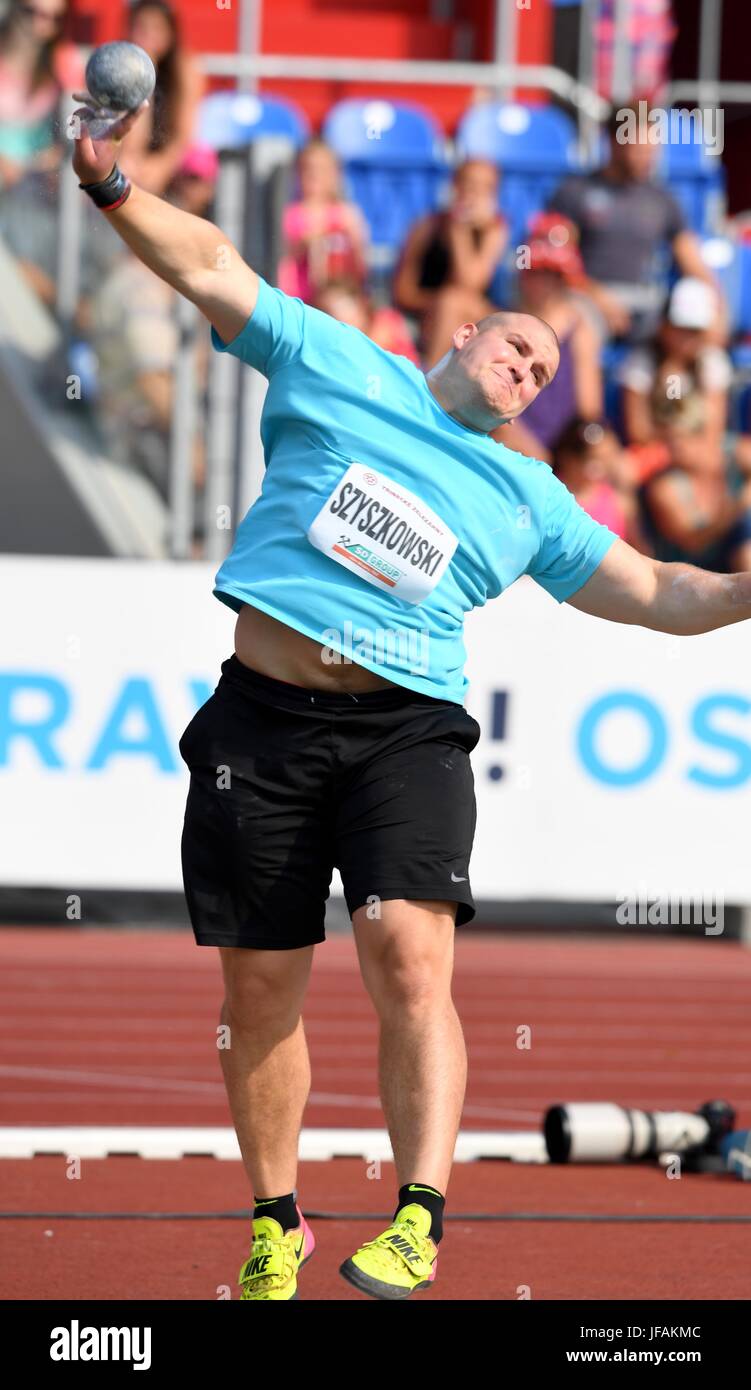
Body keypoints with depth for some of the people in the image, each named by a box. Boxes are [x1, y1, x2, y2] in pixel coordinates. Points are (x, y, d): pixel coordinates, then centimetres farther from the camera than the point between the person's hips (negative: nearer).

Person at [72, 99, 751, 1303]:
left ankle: (420, 1217, -25)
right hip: (262, 721, 0)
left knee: (408, 950, -22)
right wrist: (113, 191, -4)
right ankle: (276, 1225, 19)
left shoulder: (530, 501, 16)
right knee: (261, 988, 3)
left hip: (405, 730, 0)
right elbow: (212, 269, 9)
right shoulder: (333, 365, 11)